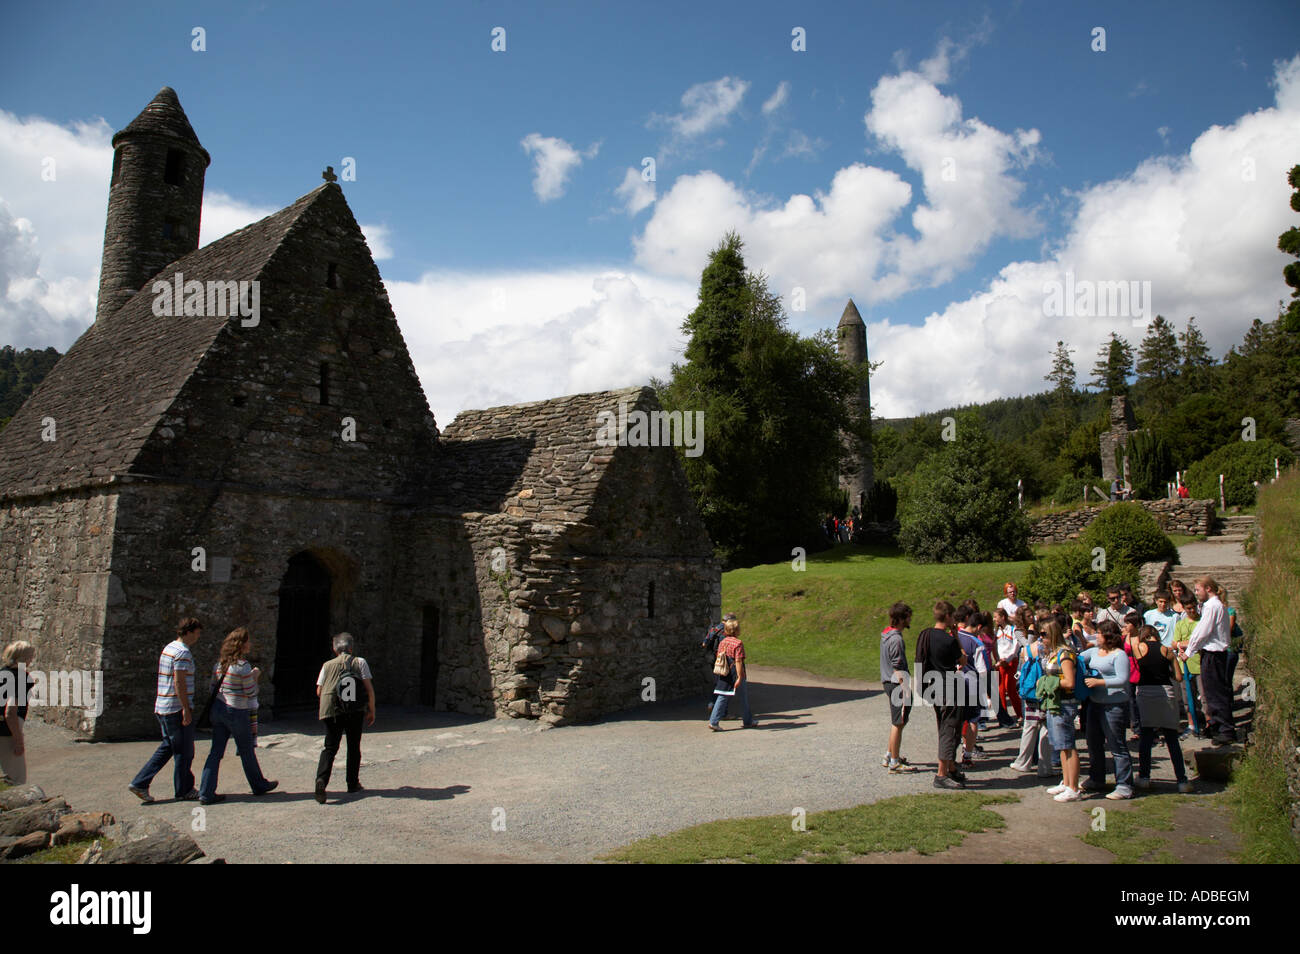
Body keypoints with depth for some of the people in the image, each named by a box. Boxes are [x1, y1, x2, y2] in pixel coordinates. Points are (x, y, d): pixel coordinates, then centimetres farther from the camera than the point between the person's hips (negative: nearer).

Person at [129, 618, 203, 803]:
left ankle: (139, 783, 12)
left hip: (163, 708, 9)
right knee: (184, 752, 3)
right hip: (177, 708, -9)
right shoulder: (182, 652, -16)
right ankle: (184, 790, 14)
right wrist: (186, 709, -20)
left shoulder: (168, 648, 15)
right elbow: (179, 682, -22)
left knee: (167, 747, 17)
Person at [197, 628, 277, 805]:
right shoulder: (243, 666, -17)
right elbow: (251, 693, -12)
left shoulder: (219, 663, 5)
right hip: (236, 712, -6)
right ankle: (259, 785, 26)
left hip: (218, 709, 6)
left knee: (216, 751, 7)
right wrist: (255, 677, 2)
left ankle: (206, 793, 3)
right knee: (247, 751, 9)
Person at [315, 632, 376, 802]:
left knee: (330, 747, 0)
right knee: (354, 747, 13)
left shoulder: (327, 665, 14)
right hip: (354, 710, -1)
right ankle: (353, 783, 19)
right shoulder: (360, 662, 8)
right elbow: (369, 688, 1)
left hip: (331, 710, 1)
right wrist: (371, 711, 8)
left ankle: (321, 779, -22)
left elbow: (319, 691, 9)